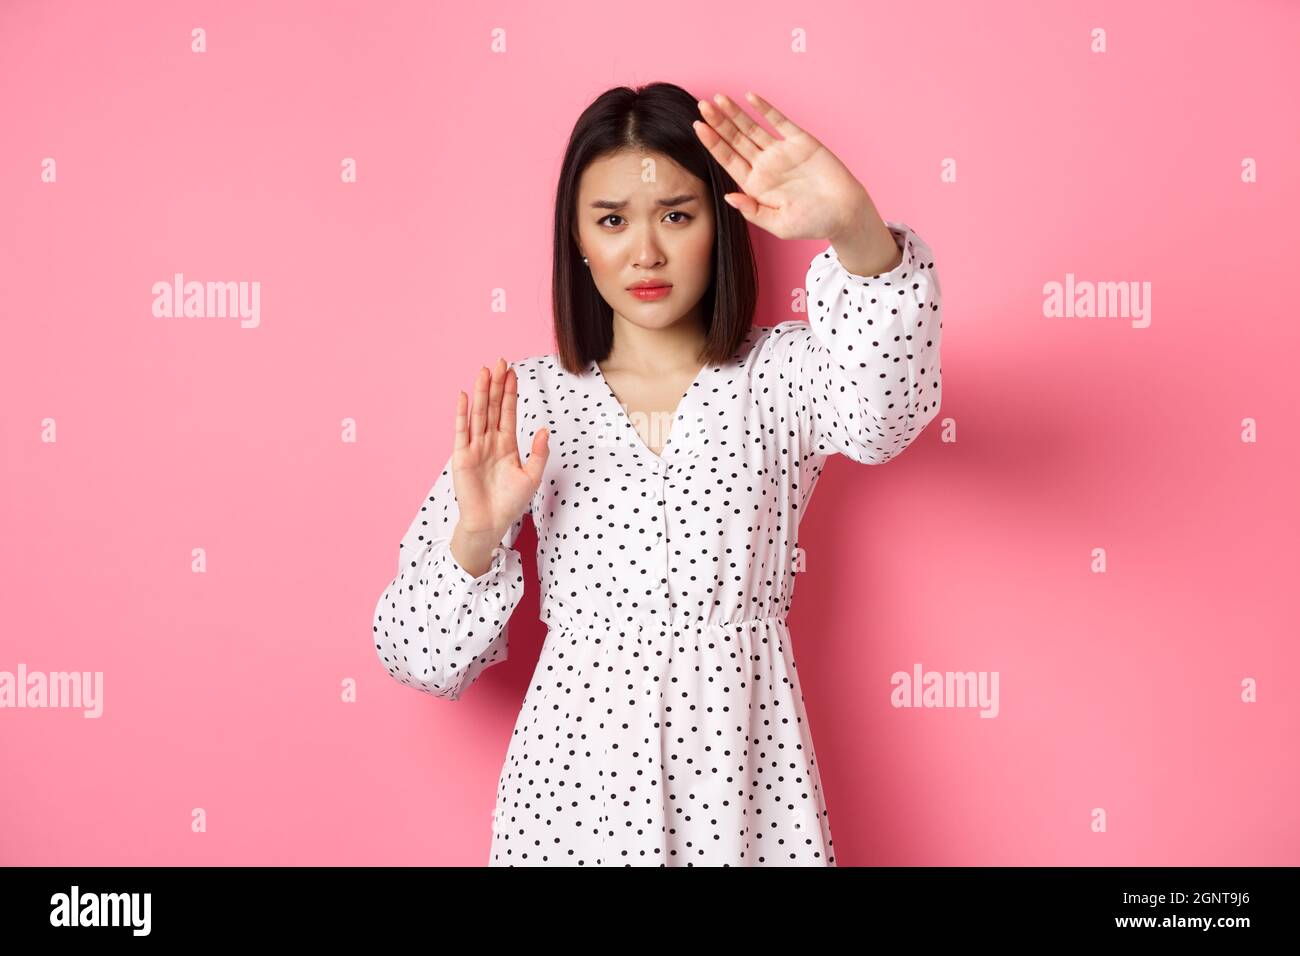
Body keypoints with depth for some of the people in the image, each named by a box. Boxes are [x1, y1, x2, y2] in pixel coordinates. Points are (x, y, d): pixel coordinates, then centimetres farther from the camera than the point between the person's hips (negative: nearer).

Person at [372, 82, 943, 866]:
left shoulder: (782, 373, -1)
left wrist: (856, 231, -42)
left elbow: (883, 410, -26)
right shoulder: (531, 401, 0)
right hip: (573, 779, 1)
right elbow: (421, 656, 1)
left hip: (741, 775, 0)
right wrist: (478, 533, -18)